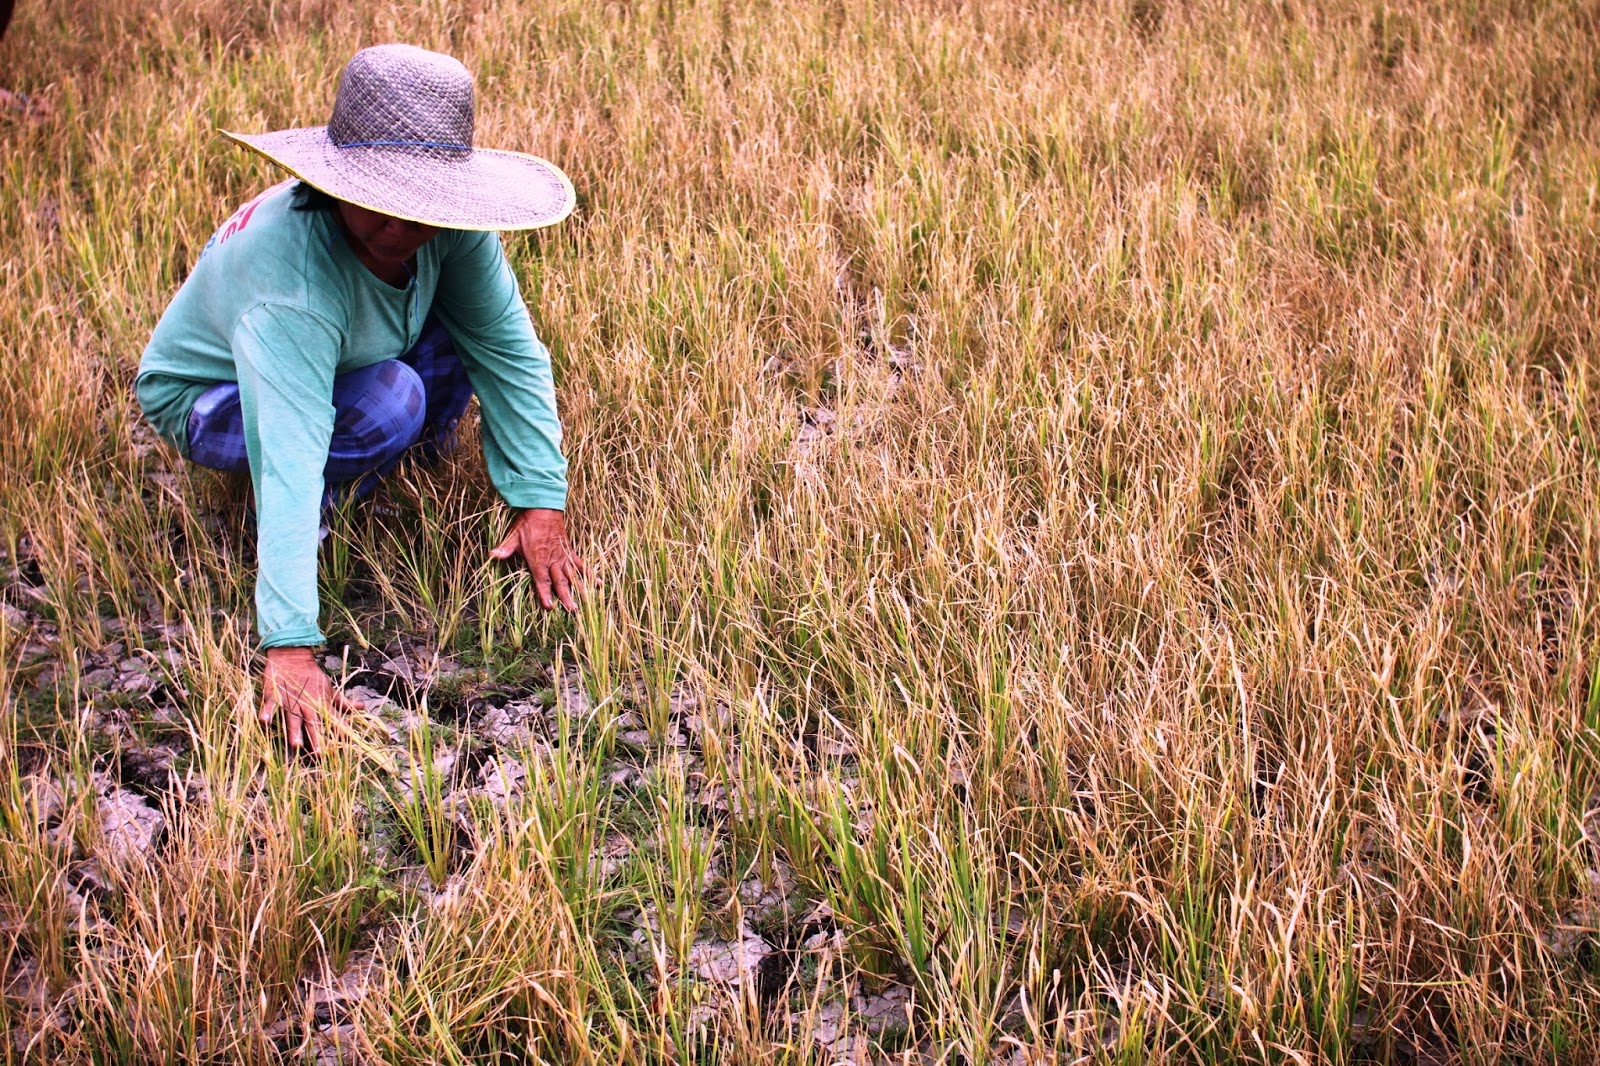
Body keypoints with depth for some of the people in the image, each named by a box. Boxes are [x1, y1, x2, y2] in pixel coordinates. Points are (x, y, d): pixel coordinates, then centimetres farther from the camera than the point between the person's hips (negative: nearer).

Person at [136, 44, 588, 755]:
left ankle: (424, 441, 6)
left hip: (335, 355, 6)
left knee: (470, 330, -20)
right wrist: (290, 649, -52)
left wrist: (542, 502, -23)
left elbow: (511, 350, -17)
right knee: (390, 402, -34)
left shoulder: (449, 224, -25)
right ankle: (332, 497, -6)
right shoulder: (292, 274, -41)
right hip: (206, 397, -6)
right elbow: (287, 460, -48)